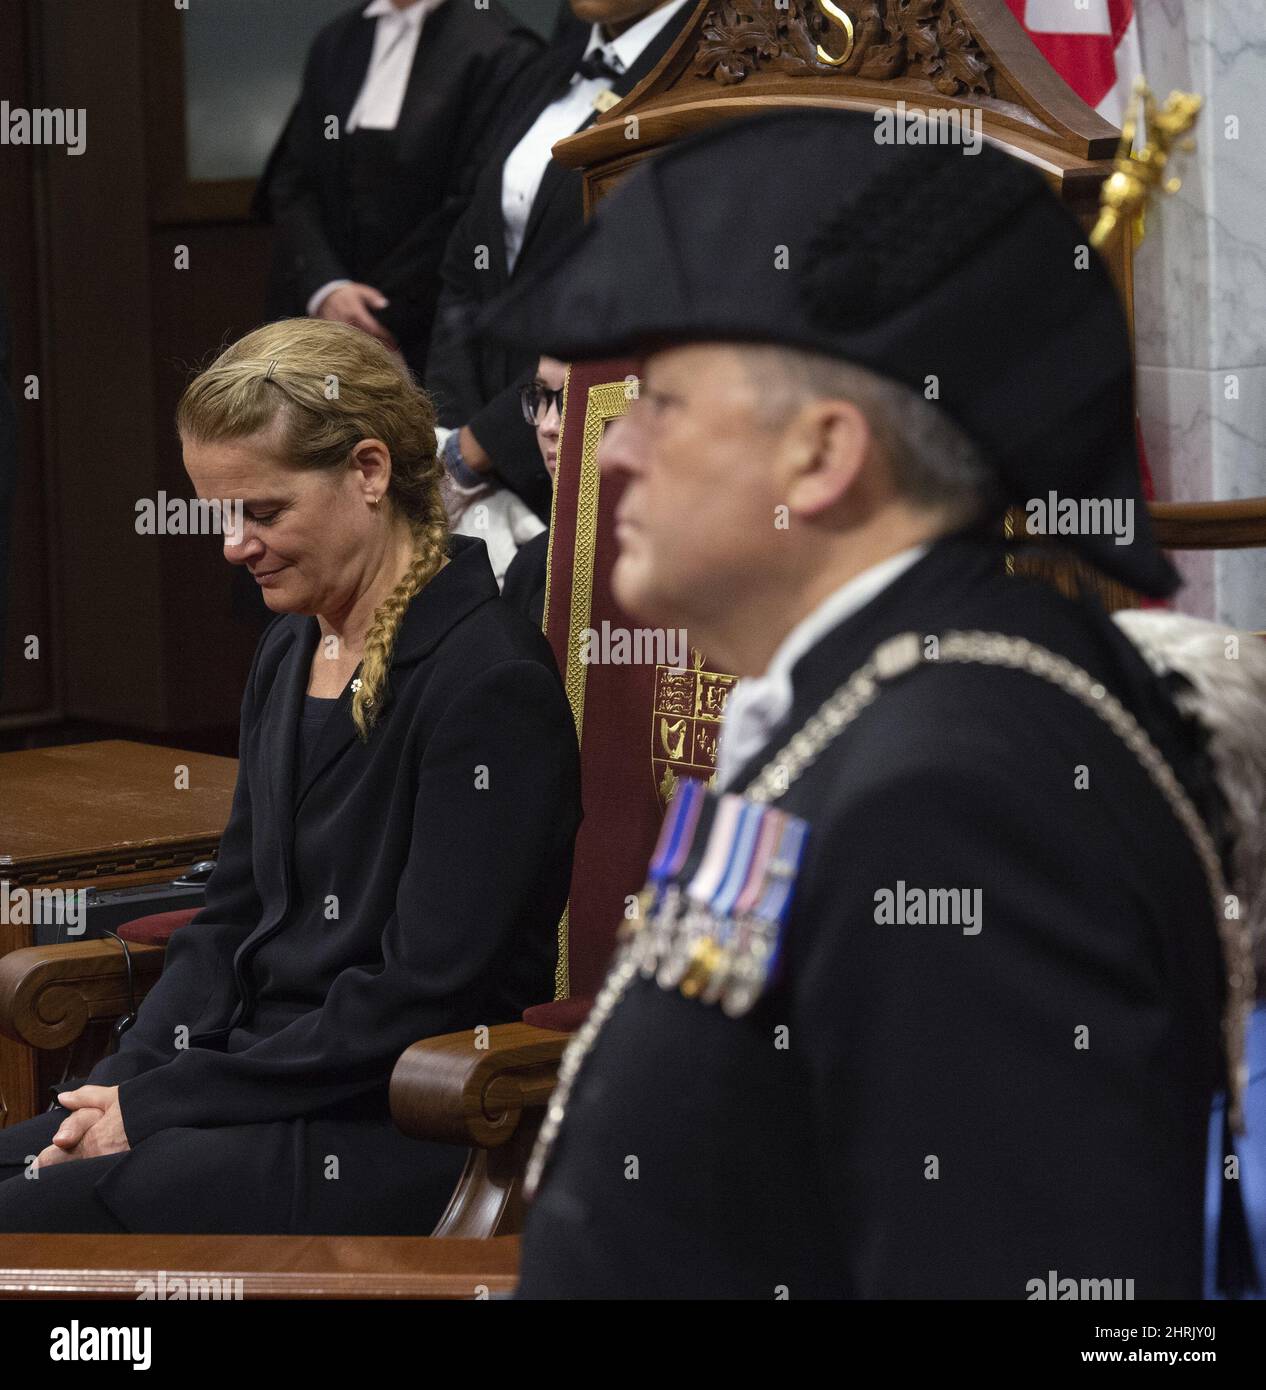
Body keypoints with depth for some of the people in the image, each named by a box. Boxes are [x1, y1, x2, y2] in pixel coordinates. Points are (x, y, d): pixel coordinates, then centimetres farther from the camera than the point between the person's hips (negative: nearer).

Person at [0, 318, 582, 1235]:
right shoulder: (289, 651, 13)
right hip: (263, 1081, 8)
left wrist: (158, 1105, -14)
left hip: (399, 1128, -8)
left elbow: (422, 996, -16)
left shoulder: (490, 679, -13)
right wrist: (124, 1084, -1)